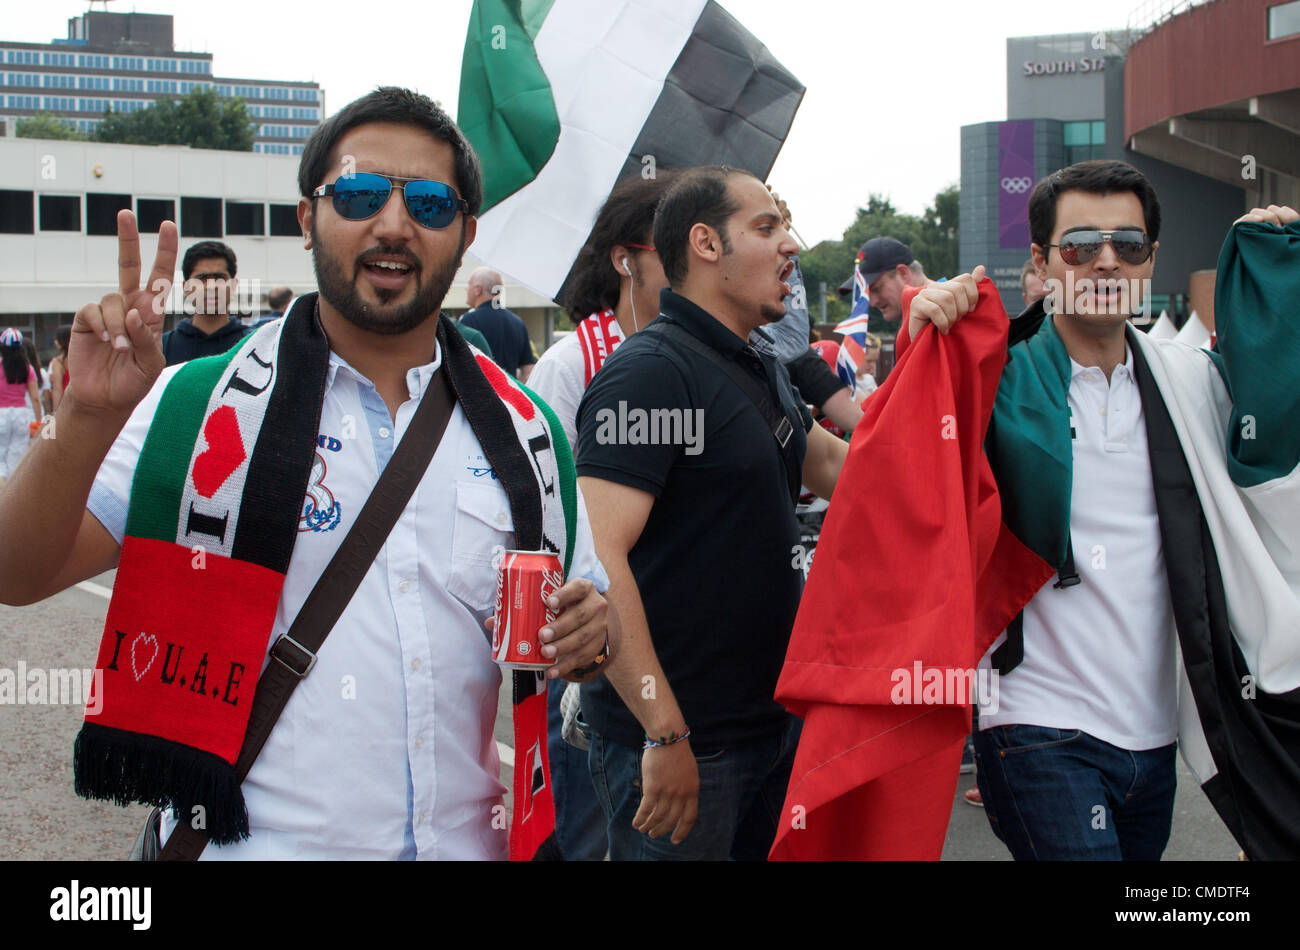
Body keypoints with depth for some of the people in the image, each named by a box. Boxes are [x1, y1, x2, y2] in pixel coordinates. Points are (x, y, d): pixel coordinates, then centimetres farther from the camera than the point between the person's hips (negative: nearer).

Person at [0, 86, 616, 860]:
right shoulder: (205, 407, -5)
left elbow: (582, 615, 14)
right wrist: (89, 418, -27)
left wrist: (589, 637, -9)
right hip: (253, 838, -3)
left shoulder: (522, 428, 5)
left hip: (466, 839, 4)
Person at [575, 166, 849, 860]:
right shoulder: (651, 372, -16)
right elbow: (596, 557, -25)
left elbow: (827, 464, 28)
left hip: (773, 718, 9)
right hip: (678, 744, -9)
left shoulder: (760, 363, 13)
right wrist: (665, 735, -26)